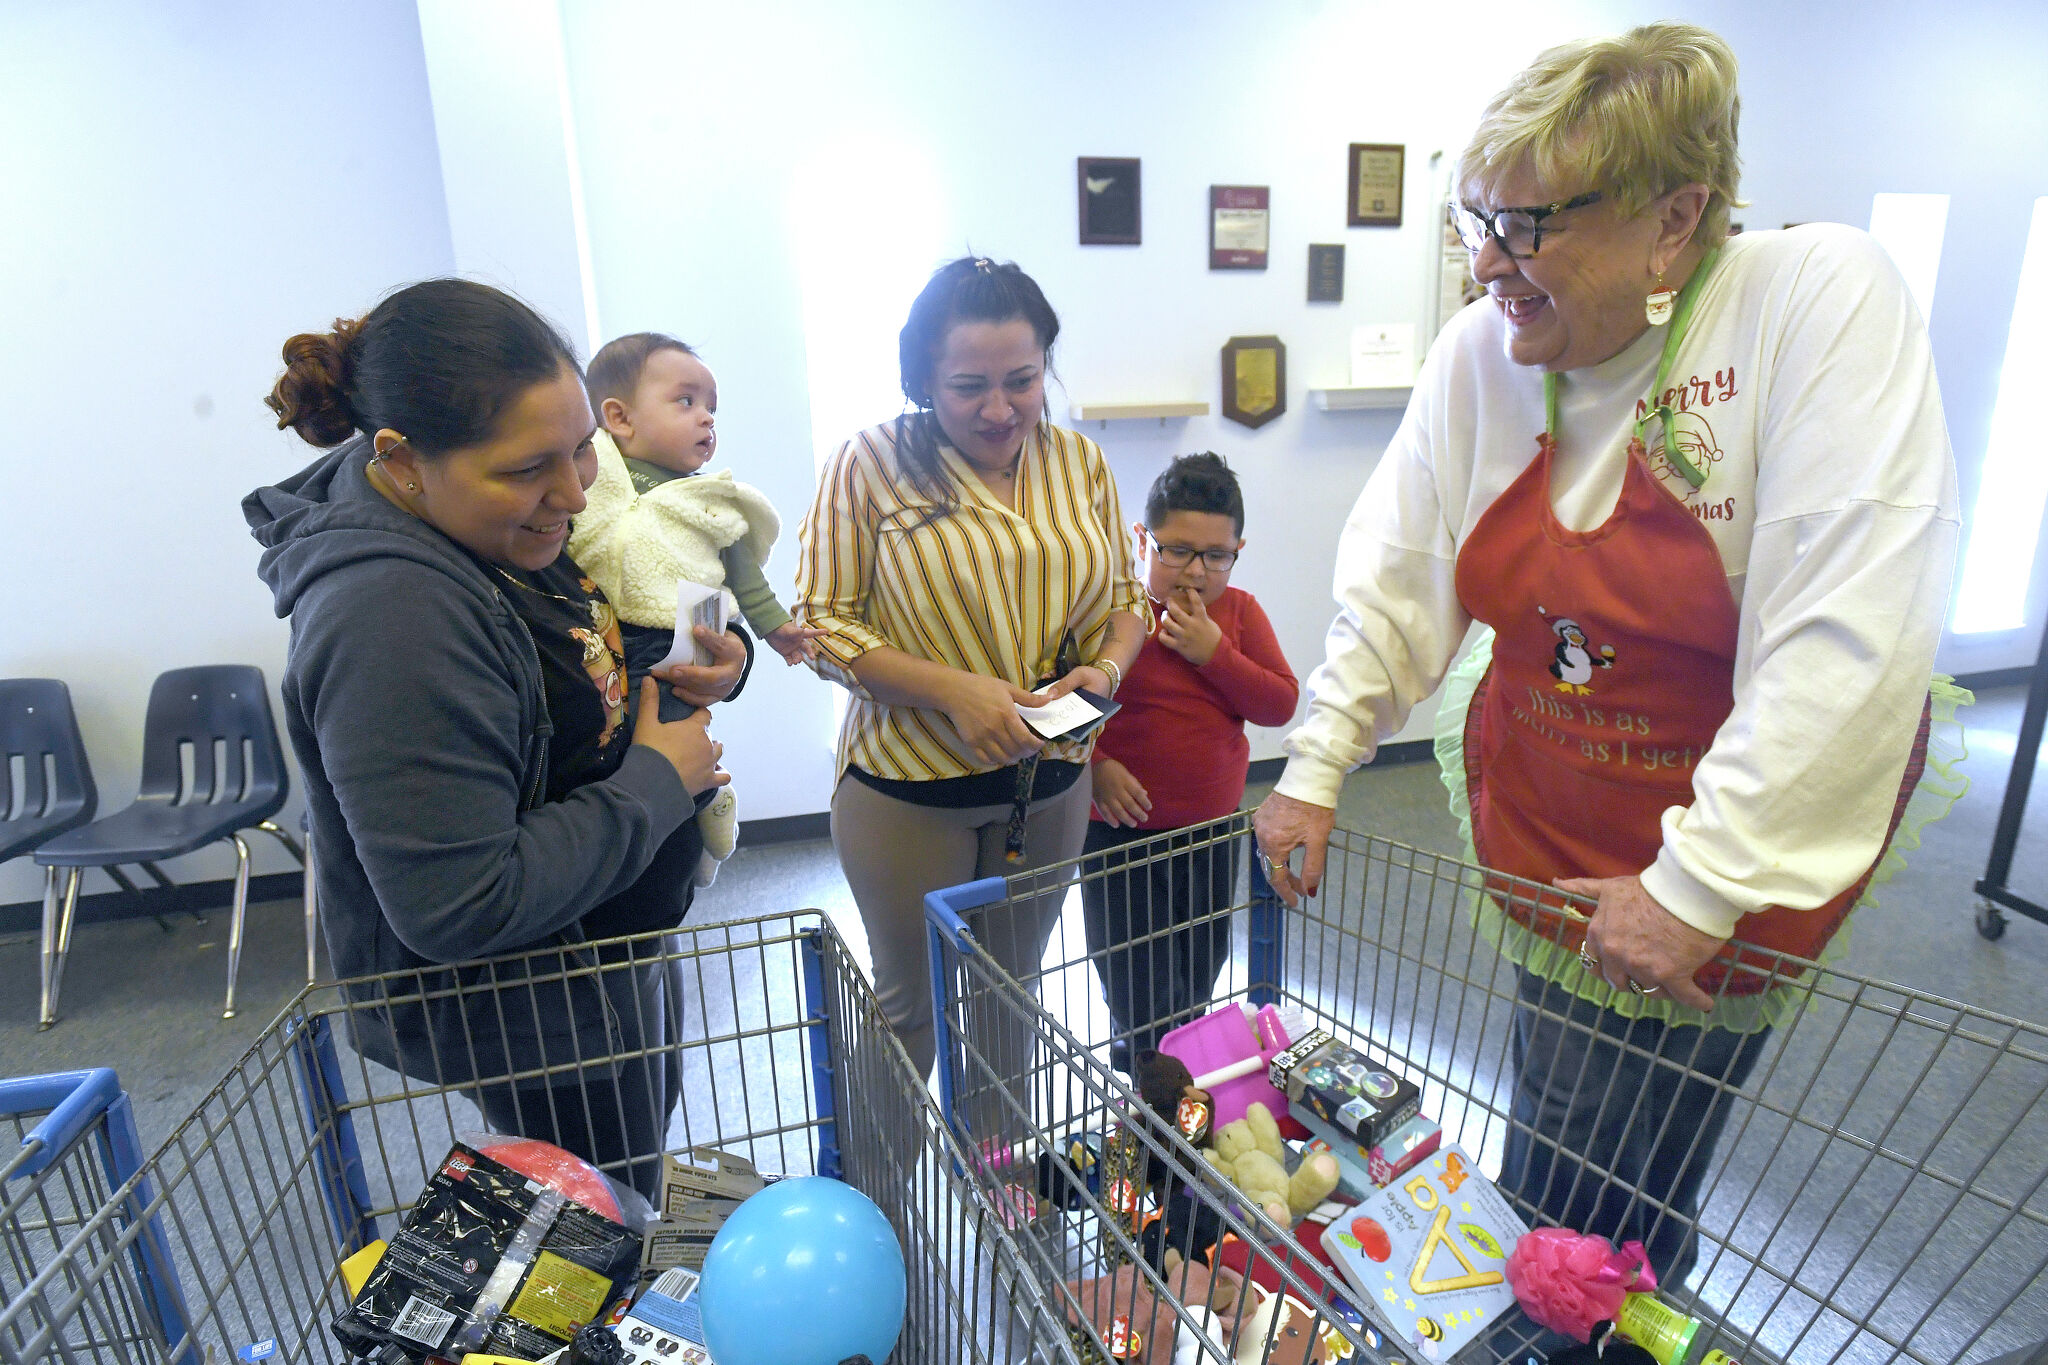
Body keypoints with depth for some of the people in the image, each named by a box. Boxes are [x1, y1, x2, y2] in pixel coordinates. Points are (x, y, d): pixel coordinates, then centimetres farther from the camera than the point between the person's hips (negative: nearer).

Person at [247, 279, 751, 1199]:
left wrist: (705, 666, -9)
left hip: (610, 954, 9)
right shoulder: (391, 619, -33)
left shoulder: (503, 522, -4)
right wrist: (658, 783, -24)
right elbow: (459, 910, -33)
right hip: (535, 1021, -9)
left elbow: (567, 679, 13)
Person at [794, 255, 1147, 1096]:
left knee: (1011, 993, 22)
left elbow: (1122, 595, 9)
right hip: (907, 784, -3)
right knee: (912, 1003, 15)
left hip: (1050, 782, 4)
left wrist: (1107, 666, -13)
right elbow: (822, 620, -11)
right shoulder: (870, 465, -11)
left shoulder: (1079, 462, 2)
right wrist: (953, 691, -24)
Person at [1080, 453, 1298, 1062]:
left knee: (1200, 975, 22)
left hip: (1212, 827, 4)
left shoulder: (1239, 612, 0)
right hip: (1121, 828, -4)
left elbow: (1281, 703, -5)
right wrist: (1094, 765, -21)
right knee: (1140, 989, 4)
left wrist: (1214, 653, -18)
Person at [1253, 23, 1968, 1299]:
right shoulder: (1482, 353, -4)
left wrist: (1703, 882, -23)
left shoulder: (1825, 297, -17)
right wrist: (1316, 769, -2)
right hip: (1542, 830, 4)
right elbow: (1396, 582, 1)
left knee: (1603, 1204, 5)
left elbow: (1853, 634, -23)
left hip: (1750, 847, -3)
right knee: (1555, 1178, 13)